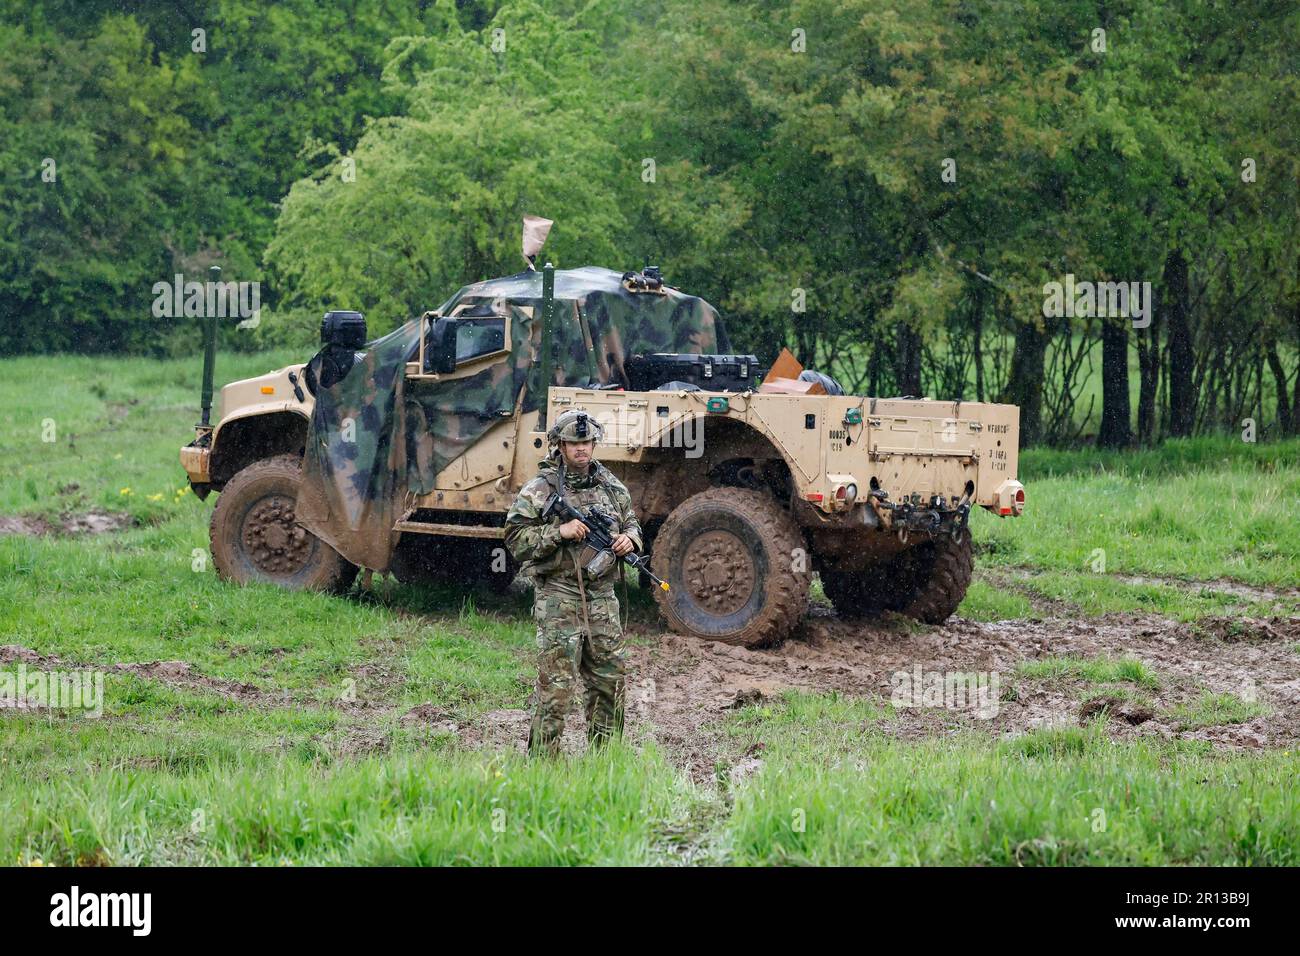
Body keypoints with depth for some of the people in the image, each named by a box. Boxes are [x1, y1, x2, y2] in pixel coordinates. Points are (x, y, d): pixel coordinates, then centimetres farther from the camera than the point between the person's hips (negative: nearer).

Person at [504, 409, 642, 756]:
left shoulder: (611, 486, 11)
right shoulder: (540, 489, -5)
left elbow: (632, 524, 23)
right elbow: (515, 538, -9)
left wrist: (629, 539, 0)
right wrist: (559, 531, -19)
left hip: (602, 598, 6)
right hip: (558, 600, -6)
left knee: (611, 682, 10)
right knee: (555, 687, -8)